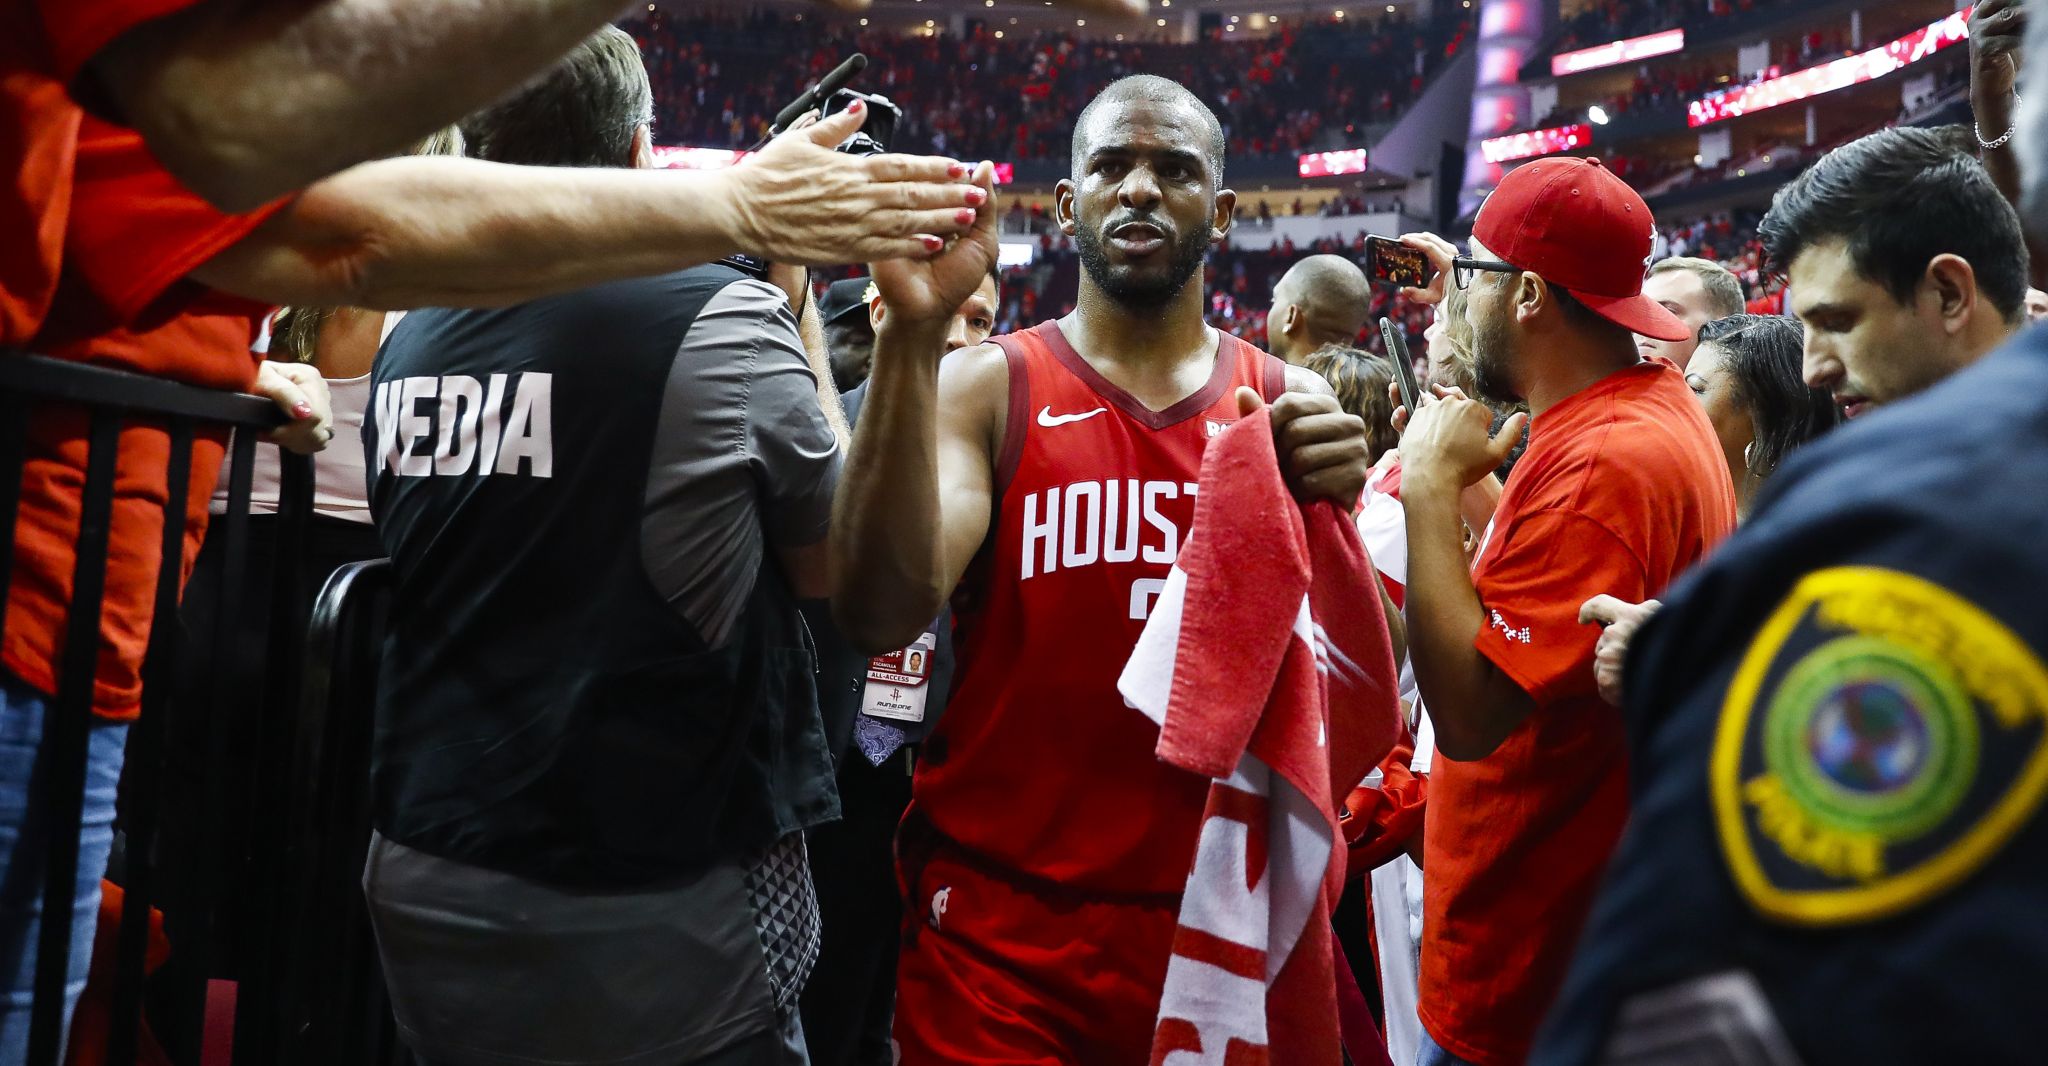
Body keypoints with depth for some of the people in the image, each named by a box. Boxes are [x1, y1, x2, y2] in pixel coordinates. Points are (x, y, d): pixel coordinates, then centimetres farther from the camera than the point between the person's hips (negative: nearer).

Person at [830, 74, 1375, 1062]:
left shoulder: (1290, 402, 3)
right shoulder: (985, 386, -4)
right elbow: (880, 617, -20)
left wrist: (1335, 509, -19)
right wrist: (912, 333, -26)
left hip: (1216, 913, 3)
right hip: (996, 916, -3)